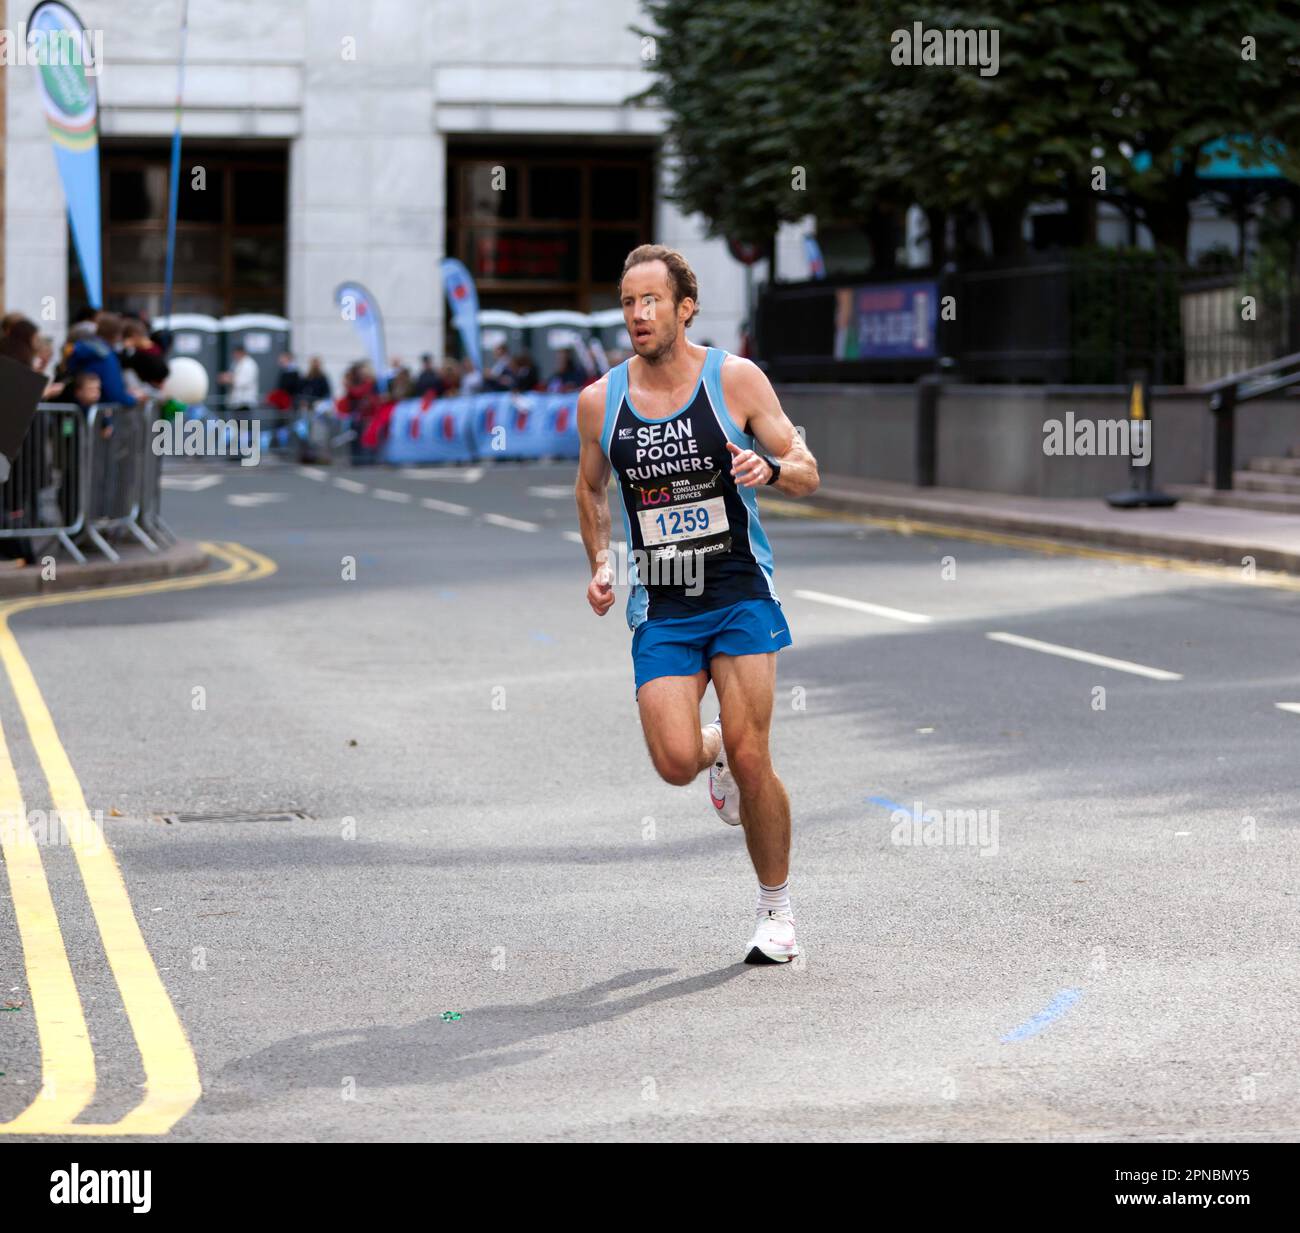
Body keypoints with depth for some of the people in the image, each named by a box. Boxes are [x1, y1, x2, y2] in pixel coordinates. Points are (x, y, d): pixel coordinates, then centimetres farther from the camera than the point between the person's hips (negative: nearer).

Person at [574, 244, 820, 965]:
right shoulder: (599, 402, 1)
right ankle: (714, 745, 26)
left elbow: (807, 474, -1)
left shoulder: (736, 380, -5)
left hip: (740, 594, -2)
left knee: (751, 759, -8)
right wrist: (599, 564, 5)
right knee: (676, 763, -14)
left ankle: (778, 912, 11)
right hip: (659, 606, 2)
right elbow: (590, 487, 19)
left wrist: (770, 467, -23)